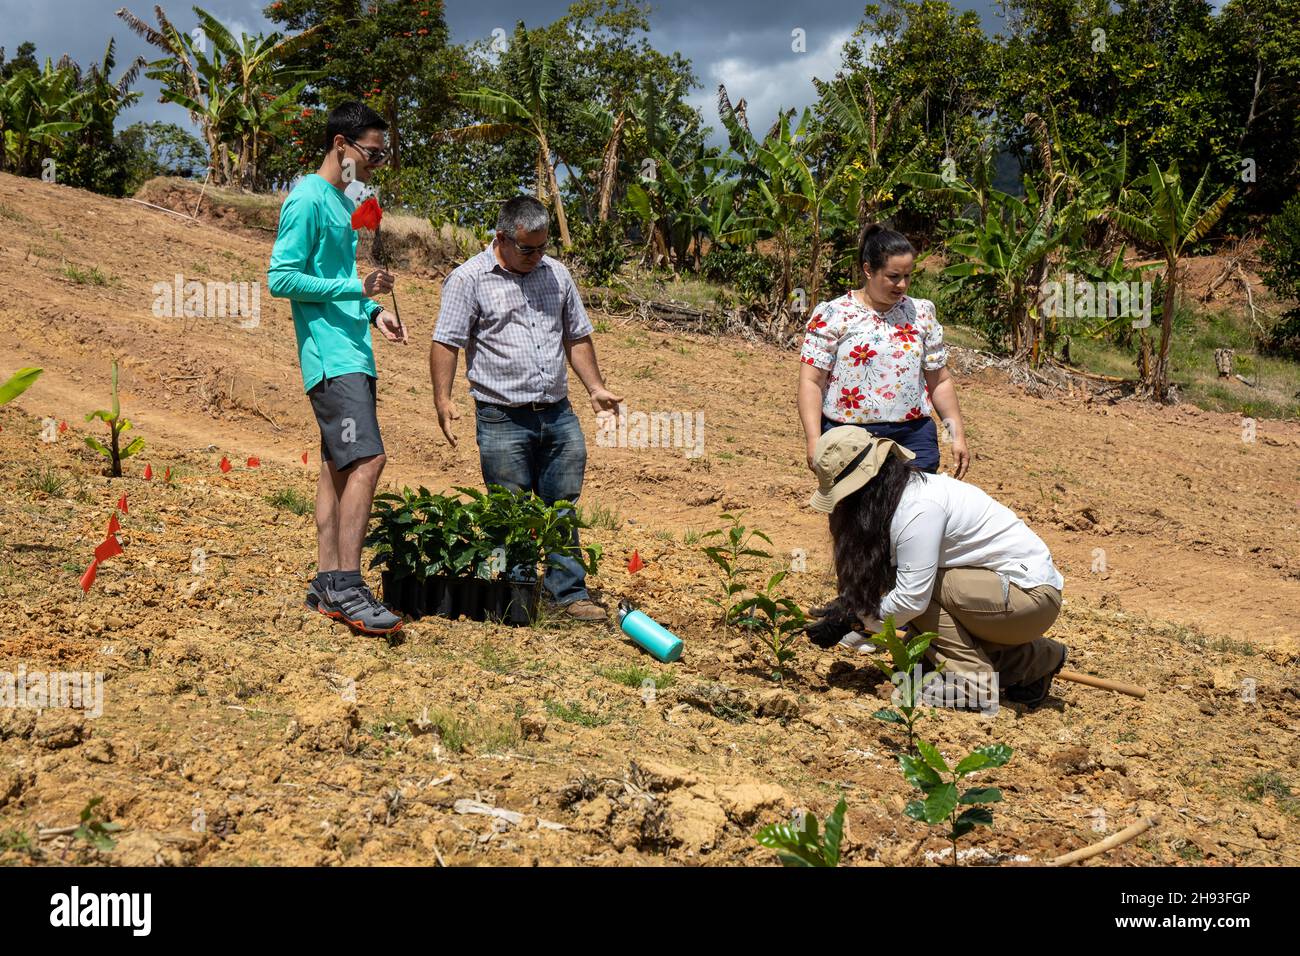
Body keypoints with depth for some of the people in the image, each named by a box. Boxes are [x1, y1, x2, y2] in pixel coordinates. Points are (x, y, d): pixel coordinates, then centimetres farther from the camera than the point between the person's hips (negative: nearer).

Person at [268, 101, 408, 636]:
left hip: (353, 355, 10)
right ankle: (348, 587, -18)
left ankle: (327, 584, 13)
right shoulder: (307, 200, -9)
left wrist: (372, 311, 12)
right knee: (367, 459, -18)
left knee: (339, 465, 9)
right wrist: (355, 288, -19)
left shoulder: (342, 204, 20)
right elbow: (281, 278, -15)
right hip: (331, 356, -10)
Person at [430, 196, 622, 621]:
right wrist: (443, 400, -15)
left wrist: (596, 387, 13)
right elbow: (445, 343, -6)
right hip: (503, 419, -5)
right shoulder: (469, 279, -4)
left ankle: (569, 591, 16)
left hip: (557, 413, 5)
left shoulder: (556, 274, 12)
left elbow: (577, 337, 20)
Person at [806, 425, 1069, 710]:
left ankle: (972, 683, -10)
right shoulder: (903, 490, 5)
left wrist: (860, 620, -10)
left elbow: (911, 598, -25)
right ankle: (1033, 660, 13)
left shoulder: (917, 509, -24)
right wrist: (849, 607, -1)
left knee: (920, 588, -19)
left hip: (1031, 598, -10)